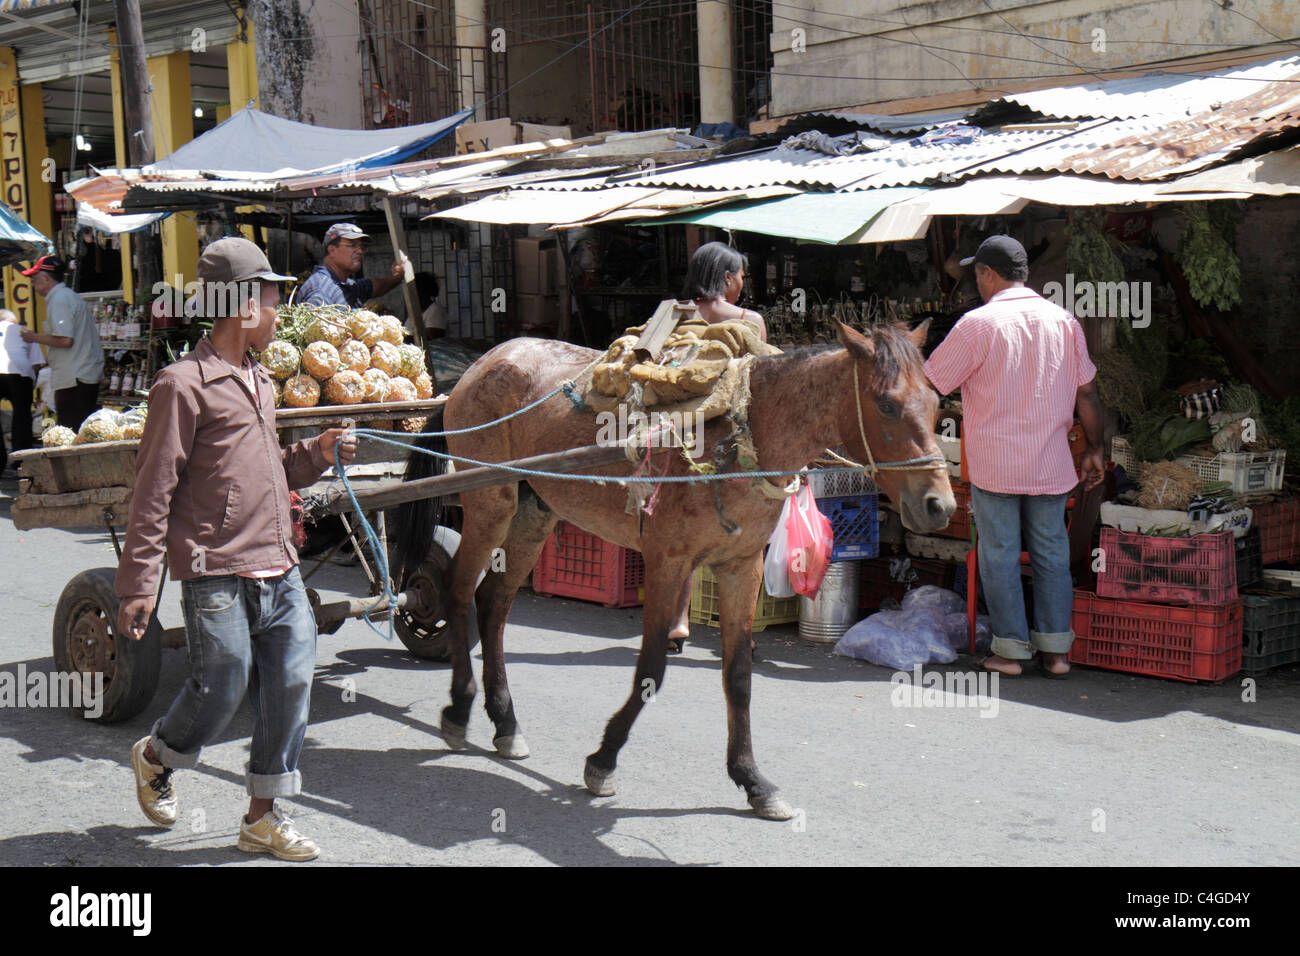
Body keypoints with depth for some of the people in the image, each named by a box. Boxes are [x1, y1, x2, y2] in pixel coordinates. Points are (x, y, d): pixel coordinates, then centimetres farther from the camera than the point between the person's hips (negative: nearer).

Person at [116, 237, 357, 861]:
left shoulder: (260, 384, 19)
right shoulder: (184, 384, -7)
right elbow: (153, 491, -9)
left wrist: (317, 454, 11)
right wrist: (138, 583, -12)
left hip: (280, 574, 7)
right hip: (217, 576, -7)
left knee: (290, 685, 2)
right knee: (219, 694, -2)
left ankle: (262, 818, 14)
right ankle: (153, 758, 30)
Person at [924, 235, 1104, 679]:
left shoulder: (978, 323, -10)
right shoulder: (1063, 320, 4)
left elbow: (929, 384, -4)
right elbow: (1087, 393, 8)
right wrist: (1094, 449, 17)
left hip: (994, 463, -4)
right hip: (1051, 463, 4)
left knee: (999, 555, 5)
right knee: (1052, 552, 10)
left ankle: (1011, 649, 9)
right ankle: (1055, 649, 12)